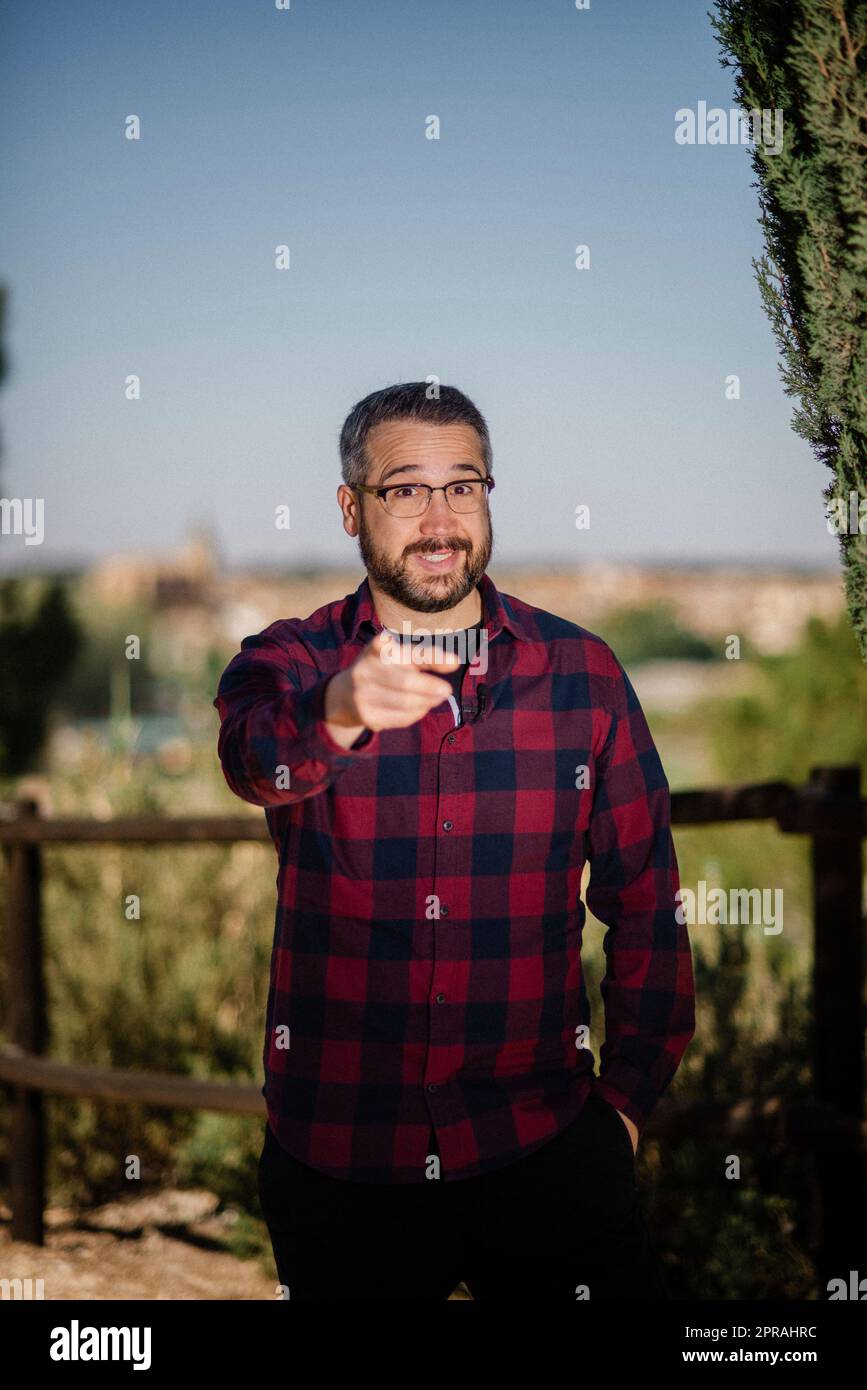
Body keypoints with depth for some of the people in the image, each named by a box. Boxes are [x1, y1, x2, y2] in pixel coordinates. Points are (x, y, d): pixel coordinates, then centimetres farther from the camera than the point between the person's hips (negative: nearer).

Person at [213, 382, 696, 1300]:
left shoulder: (584, 672, 0)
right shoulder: (288, 663, -3)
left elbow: (645, 896, 5)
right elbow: (253, 756, -27)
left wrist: (630, 1093, 2)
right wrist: (339, 714, -49)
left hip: (543, 1142, 1)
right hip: (337, 1149, 0)